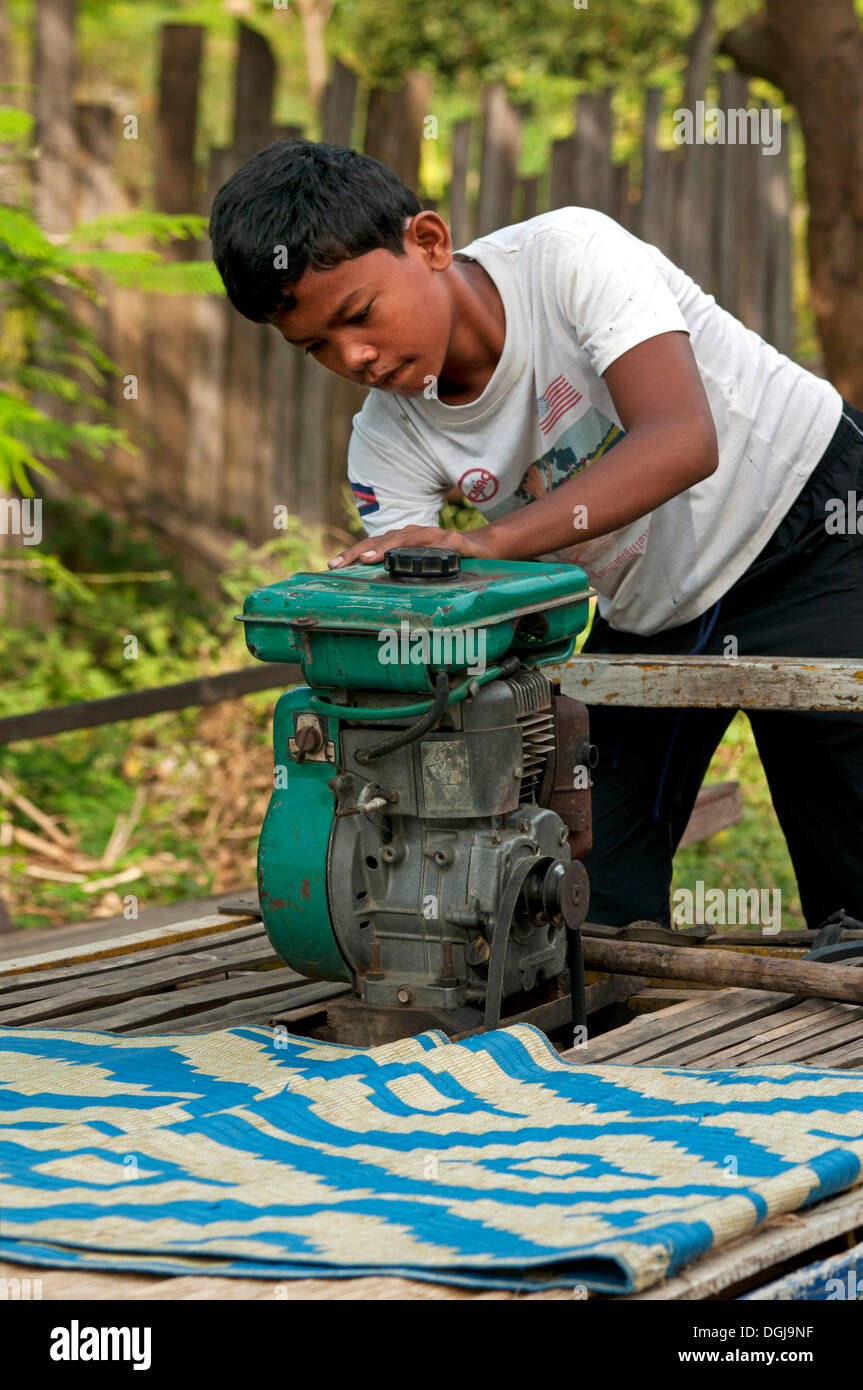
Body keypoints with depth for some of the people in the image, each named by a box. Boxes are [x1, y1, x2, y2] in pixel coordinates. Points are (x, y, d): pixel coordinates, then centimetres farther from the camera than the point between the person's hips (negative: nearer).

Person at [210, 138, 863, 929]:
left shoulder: (569, 253, -25)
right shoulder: (389, 447, -11)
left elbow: (682, 441, -38)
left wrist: (488, 543, -47)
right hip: (651, 617, 5)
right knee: (589, 903, 0)